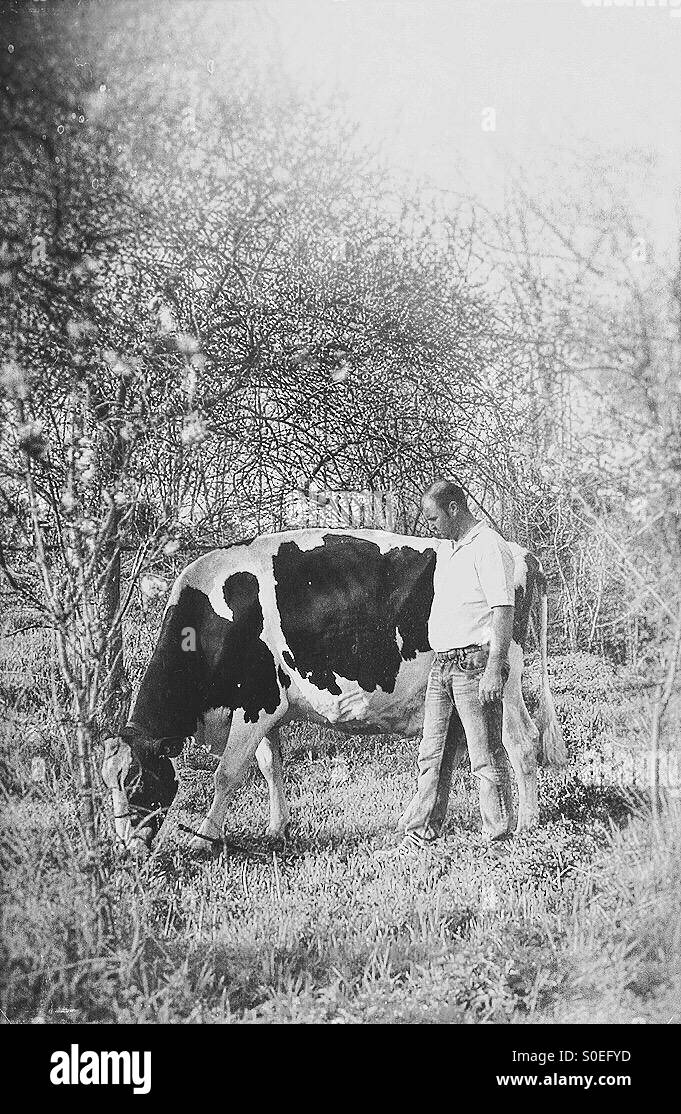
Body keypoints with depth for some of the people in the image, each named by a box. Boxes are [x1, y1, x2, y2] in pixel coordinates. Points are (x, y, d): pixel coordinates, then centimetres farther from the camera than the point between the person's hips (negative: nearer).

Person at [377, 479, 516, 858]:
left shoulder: (488, 546, -12)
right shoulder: (447, 548, 17)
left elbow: (503, 609, -17)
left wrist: (494, 668, -22)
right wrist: (442, 659, 19)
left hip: (476, 660, -9)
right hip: (442, 663, 9)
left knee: (487, 755, -2)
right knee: (433, 754, 12)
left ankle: (499, 840, 7)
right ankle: (421, 835, 19)